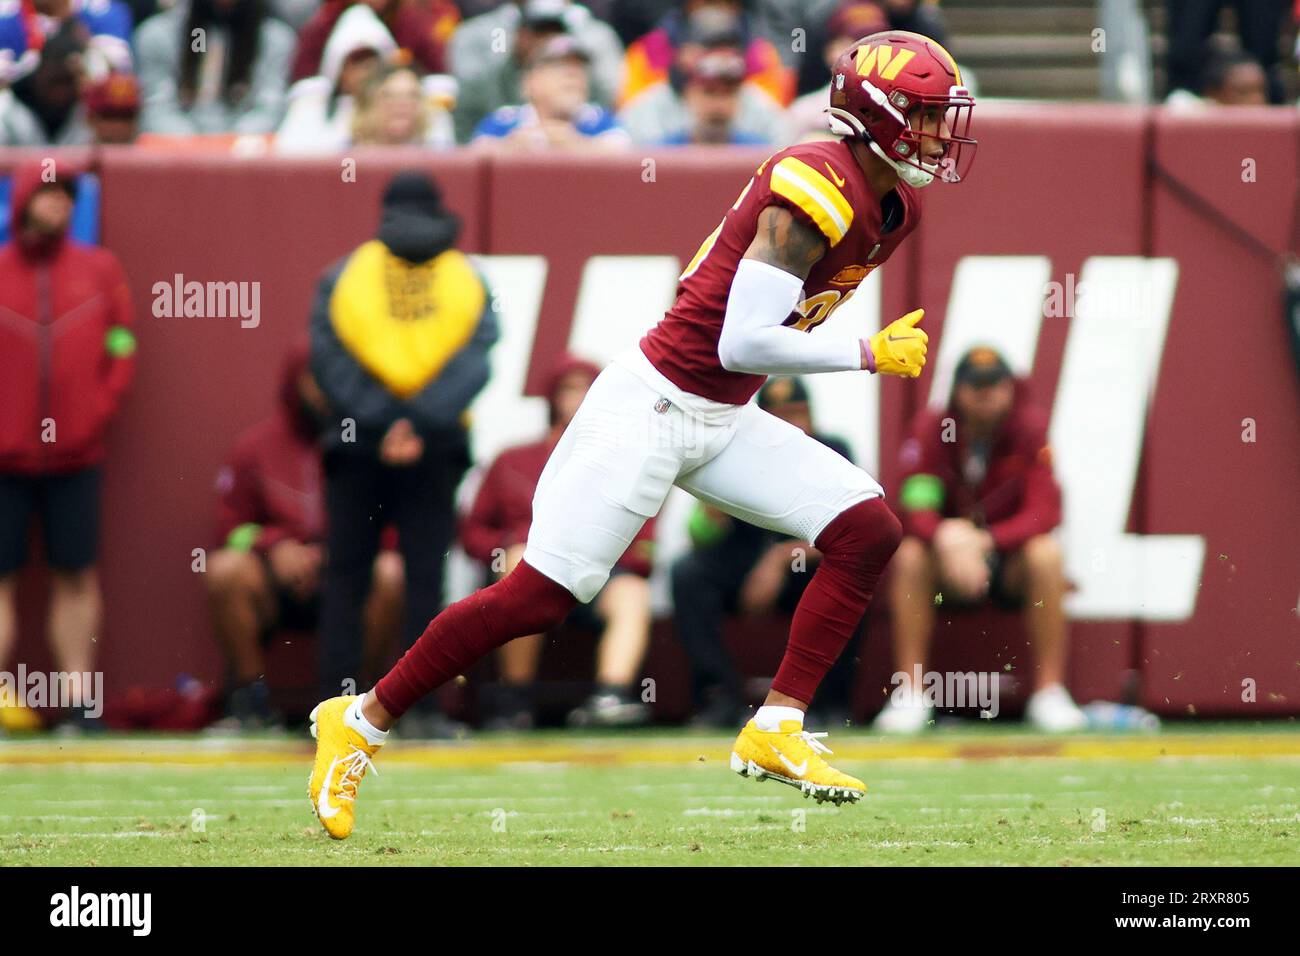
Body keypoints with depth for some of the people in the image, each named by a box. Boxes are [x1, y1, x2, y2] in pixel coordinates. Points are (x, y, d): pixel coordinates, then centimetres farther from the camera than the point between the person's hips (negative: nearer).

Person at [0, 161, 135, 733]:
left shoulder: (98, 269, 8)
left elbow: (121, 350, 10)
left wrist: (98, 413, -2)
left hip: (76, 455, 2)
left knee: (77, 579, 2)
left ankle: (80, 703, 5)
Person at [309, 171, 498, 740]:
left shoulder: (341, 277, 4)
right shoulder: (468, 281, 5)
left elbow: (330, 362, -7)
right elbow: (473, 365, -7)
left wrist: (381, 423, -11)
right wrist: (421, 426, -14)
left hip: (356, 448, 0)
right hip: (436, 453, 0)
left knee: (345, 581, 5)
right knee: (426, 580, 2)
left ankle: (337, 700, 0)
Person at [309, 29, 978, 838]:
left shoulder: (894, 209, 6)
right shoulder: (819, 191, -22)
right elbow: (744, 343, -26)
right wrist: (870, 355, -18)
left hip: (724, 422, 9)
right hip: (652, 407, -9)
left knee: (869, 530, -3)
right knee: (541, 595, -8)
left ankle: (775, 731, 1)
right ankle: (363, 722, 5)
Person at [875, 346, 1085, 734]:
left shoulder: (1030, 427, -12)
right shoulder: (931, 428, -11)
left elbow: (1045, 511, -20)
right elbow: (914, 510, -19)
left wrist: (986, 540, -37)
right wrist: (947, 537, -43)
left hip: (1009, 563, -1)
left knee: (1046, 553, -32)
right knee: (910, 554, -30)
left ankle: (1050, 693, -26)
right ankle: (908, 695, -26)